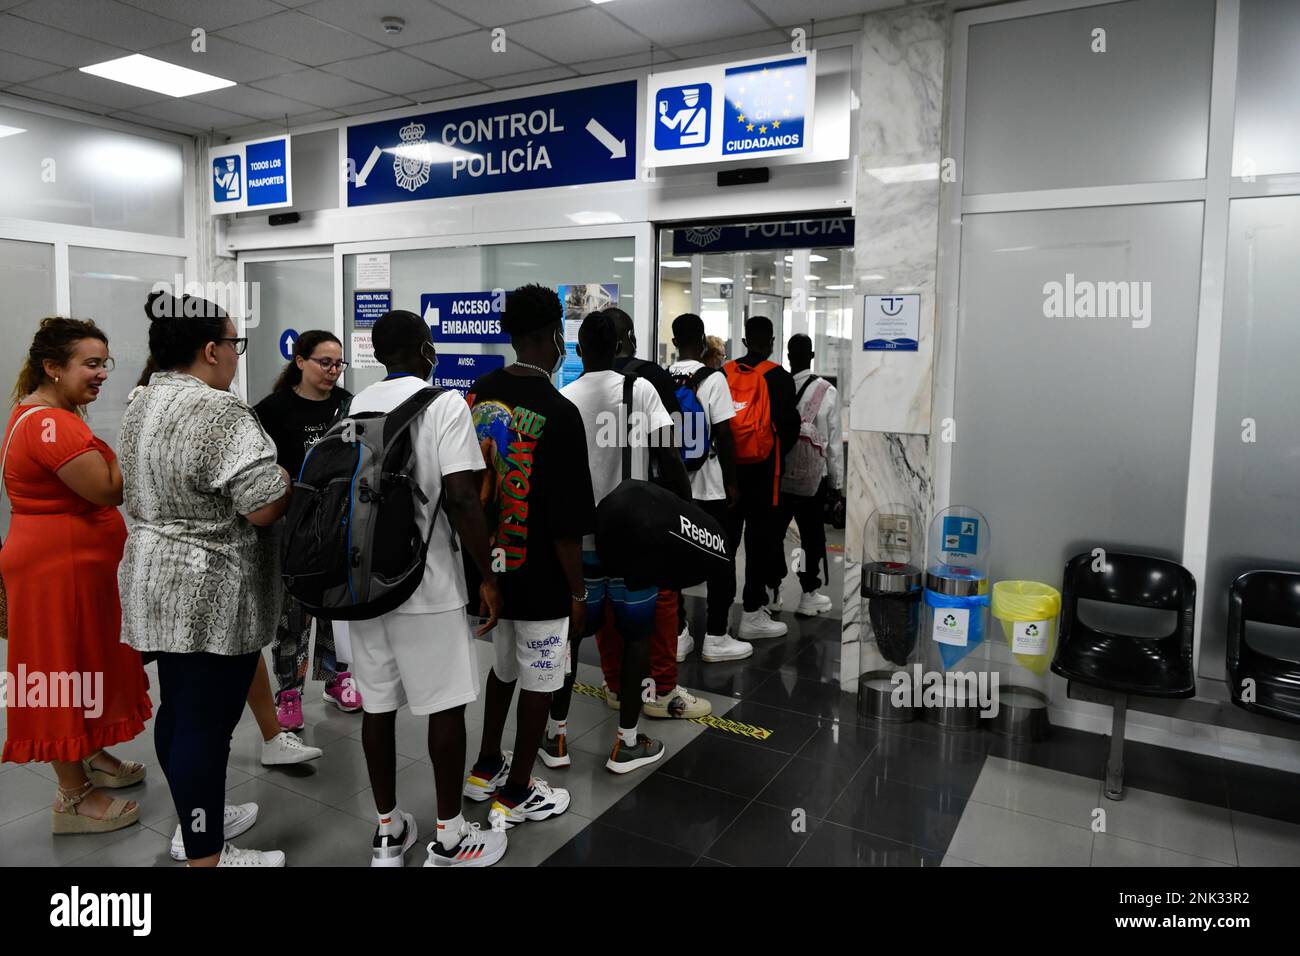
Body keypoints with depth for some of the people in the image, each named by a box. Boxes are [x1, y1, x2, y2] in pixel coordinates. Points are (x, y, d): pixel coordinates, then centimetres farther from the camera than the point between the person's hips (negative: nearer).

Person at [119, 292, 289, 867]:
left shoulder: (141, 405, 11)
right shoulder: (219, 412, -21)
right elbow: (265, 507, -23)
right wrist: (289, 477, -5)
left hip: (158, 581, 10)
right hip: (211, 594, -10)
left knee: (178, 711, 18)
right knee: (206, 724, 0)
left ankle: (195, 818, 34)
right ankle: (206, 856, 12)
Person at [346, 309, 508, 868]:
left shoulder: (356, 406, 8)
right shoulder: (445, 403, -10)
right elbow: (461, 498, -19)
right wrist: (488, 576, -11)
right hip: (426, 581, -6)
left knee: (377, 705, 12)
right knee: (446, 706, 6)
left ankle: (387, 830, 26)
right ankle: (449, 839, 17)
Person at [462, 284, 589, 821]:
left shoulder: (478, 394, 0)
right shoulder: (558, 412, -21)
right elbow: (567, 521, -19)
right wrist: (576, 591, -9)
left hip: (490, 561, 7)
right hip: (539, 575, -7)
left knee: (504, 667, 25)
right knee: (538, 681, 10)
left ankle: (486, 769, 39)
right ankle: (516, 794, 25)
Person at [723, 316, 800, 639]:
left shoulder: (724, 373, 5)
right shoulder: (777, 376, -8)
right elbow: (789, 424, -6)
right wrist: (779, 452, 13)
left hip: (728, 465, 5)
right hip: (761, 468, -5)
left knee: (727, 533, 15)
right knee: (760, 536, 1)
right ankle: (752, 614, 3)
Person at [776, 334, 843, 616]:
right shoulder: (828, 392, -7)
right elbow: (834, 441, -4)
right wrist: (837, 483, 5)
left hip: (777, 475, 1)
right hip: (812, 477, -1)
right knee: (811, 536, 9)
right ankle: (809, 596, 16)